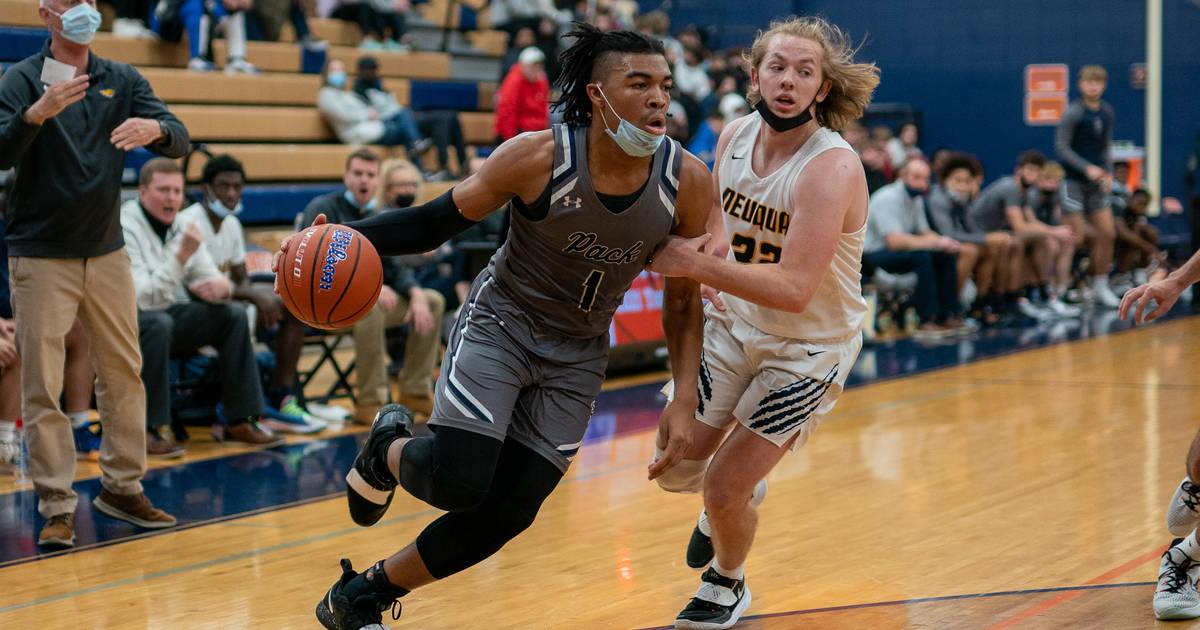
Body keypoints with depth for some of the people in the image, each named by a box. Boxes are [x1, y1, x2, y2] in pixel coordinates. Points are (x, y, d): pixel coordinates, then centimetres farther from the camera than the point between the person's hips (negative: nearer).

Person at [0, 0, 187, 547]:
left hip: (106, 254, 4)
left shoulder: (123, 81, 6)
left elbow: (179, 142, -4)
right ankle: (57, 508, 1)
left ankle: (122, 487, 23)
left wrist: (154, 128, -27)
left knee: (124, 374, 10)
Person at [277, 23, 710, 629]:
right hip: (500, 322, -3)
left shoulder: (688, 182, -16)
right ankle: (388, 450, 18)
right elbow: (436, 221, -12)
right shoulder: (536, 157, -24)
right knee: (458, 482, -21)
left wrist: (684, 402, -9)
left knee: (507, 513, -2)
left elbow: (683, 299, -3)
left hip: (577, 355, 3)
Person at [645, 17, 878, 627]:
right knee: (675, 469, 6)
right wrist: (716, 277, 2)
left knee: (723, 490, -5)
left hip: (807, 347, -6)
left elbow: (794, 290, -35)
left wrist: (699, 265, -38)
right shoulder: (735, 136, -6)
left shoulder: (832, 168, -28)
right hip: (735, 325, 6)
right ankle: (741, 494, 42)